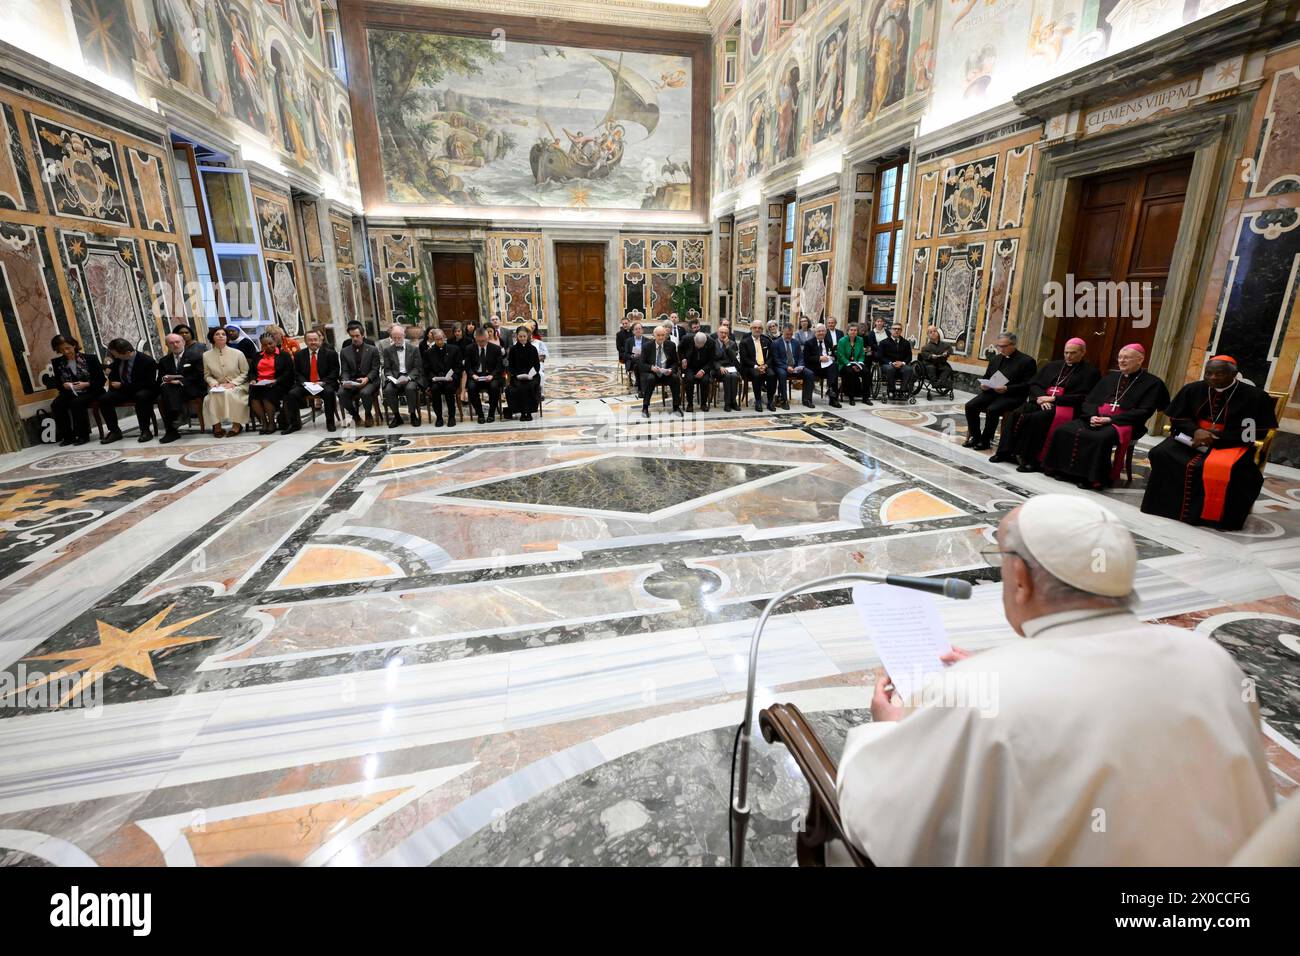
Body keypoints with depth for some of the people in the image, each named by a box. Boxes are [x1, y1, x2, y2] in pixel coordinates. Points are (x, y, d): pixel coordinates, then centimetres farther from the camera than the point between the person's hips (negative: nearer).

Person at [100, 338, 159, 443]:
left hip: (143, 391, -6)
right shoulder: (117, 359, 2)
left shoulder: (147, 361, -16)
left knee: (141, 396, -39)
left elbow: (148, 383, -18)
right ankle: (114, 431, -6)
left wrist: (122, 386, -18)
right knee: (103, 399, -17)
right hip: (123, 391, 6)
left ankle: (145, 430, -30)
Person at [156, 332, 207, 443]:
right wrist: (164, 379, -9)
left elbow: (199, 376, -4)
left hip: (191, 389, -4)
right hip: (171, 390, 4)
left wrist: (180, 381, -15)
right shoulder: (164, 361, 20)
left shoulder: (196, 356, 6)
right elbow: (159, 380, 16)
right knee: (161, 398, -31)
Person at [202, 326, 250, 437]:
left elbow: (245, 373, 3)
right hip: (218, 387, 2)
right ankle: (217, 425, -23)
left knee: (229, 393, -34)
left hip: (237, 386, -2)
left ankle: (236, 424, -26)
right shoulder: (206, 355, 8)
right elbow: (207, 375, 13)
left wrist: (233, 383, -10)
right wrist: (213, 382, -9)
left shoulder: (237, 353, 2)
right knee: (214, 396, -31)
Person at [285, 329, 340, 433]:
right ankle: (294, 423, -6)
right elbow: (297, 373, 10)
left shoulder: (330, 353, 2)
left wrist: (323, 382, -16)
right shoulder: (299, 355, 10)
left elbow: (334, 372, -3)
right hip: (306, 384, 3)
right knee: (292, 393, -20)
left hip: (325, 384, -3)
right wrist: (304, 382, -10)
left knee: (329, 392, -35)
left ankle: (330, 422, -21)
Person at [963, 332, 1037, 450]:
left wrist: (1007, 389, -22)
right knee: (970, 406, -18)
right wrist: (984, 385, -1)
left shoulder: (1027, 361, -3)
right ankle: (975, 437, -4)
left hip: (1012, 396, -6)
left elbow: (1028, 385, -9)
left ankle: (986, 441, -16)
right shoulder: (995, 359, 16)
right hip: (991, 392, 6)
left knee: (992, 409, -32)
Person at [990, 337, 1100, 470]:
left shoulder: (1090, 372, 8)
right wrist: (1041, 397, -6)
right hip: (1042, 401, 5)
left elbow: (1082, 397, -4)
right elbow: (1034, 384, 15)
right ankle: (1006, 451, -25)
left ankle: (1029, 458, -31)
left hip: (1065, 407, -5)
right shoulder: (1052, 366, 22)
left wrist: (1053, 398, -11)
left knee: (1036, 418, -35)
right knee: (1016, 414, -25)